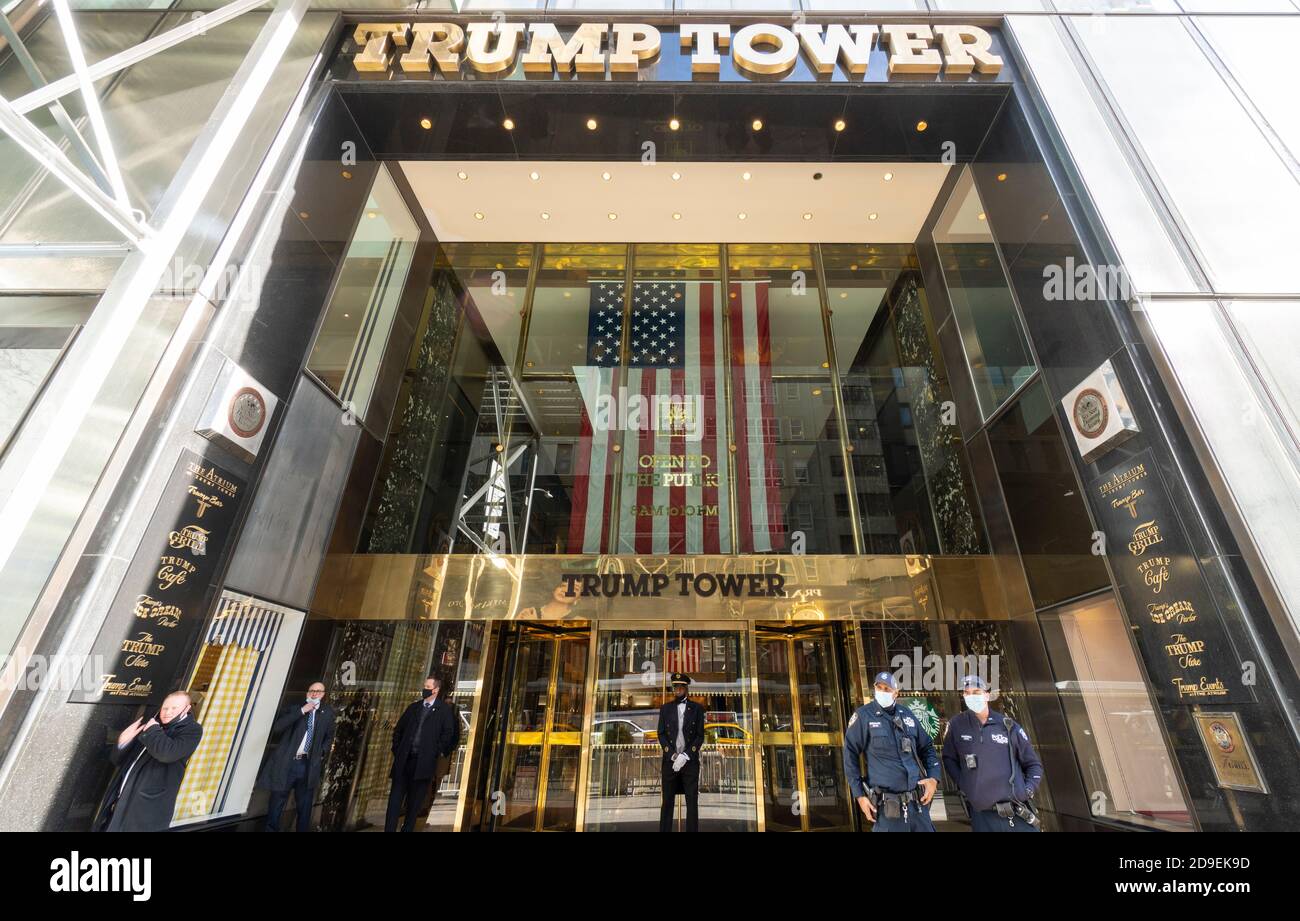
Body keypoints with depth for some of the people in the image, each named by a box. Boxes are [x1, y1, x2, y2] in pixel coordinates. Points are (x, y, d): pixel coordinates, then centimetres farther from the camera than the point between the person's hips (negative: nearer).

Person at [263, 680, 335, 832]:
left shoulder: (328, 712, 4)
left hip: (308, 765, 2)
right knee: (276, 804, 7)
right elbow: (276, 728, -18)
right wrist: (301, 711, -22)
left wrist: (322, 752, 1)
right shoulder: (294, 707, -3)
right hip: (286, 763, -2)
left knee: (304, 807, 10)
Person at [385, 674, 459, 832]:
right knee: (395, 797, 3)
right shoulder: (414, 707, 12)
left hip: (424, 762, -4)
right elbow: (398, 729, 19)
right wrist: (397, 749, 9)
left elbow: (449, 733, -6)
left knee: (415, 801, 7)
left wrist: (438, 752, -8)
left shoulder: (444, 710, -3)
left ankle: (408, 828, 20)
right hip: (403, 760, 4)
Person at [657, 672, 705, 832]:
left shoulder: (697, 708, 2)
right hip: (670, 760, 1)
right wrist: (673, 755, -11)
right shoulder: (665, 708, 6)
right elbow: (661, 735, 3)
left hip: (691, 761, -1)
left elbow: (700, 736, -1)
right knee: (668, 802, 2)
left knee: (692, 802, 1)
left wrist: (685, 756, -12)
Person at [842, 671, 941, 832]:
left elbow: (927, 747, 17)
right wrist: (859, 795, -8)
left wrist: (934, 778, 1)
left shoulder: (906, 714, 7)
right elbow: (850, 755, -6)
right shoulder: (863, 716, -8)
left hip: (918, 802, 5)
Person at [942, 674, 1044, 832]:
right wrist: (962, 784, -2)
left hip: (1018, 813, 1)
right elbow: (949, 758, 11)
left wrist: (1027, 791, -2)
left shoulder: (1007, 725, 0)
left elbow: (1033, 764, 11)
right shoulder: (956, 725, -2)